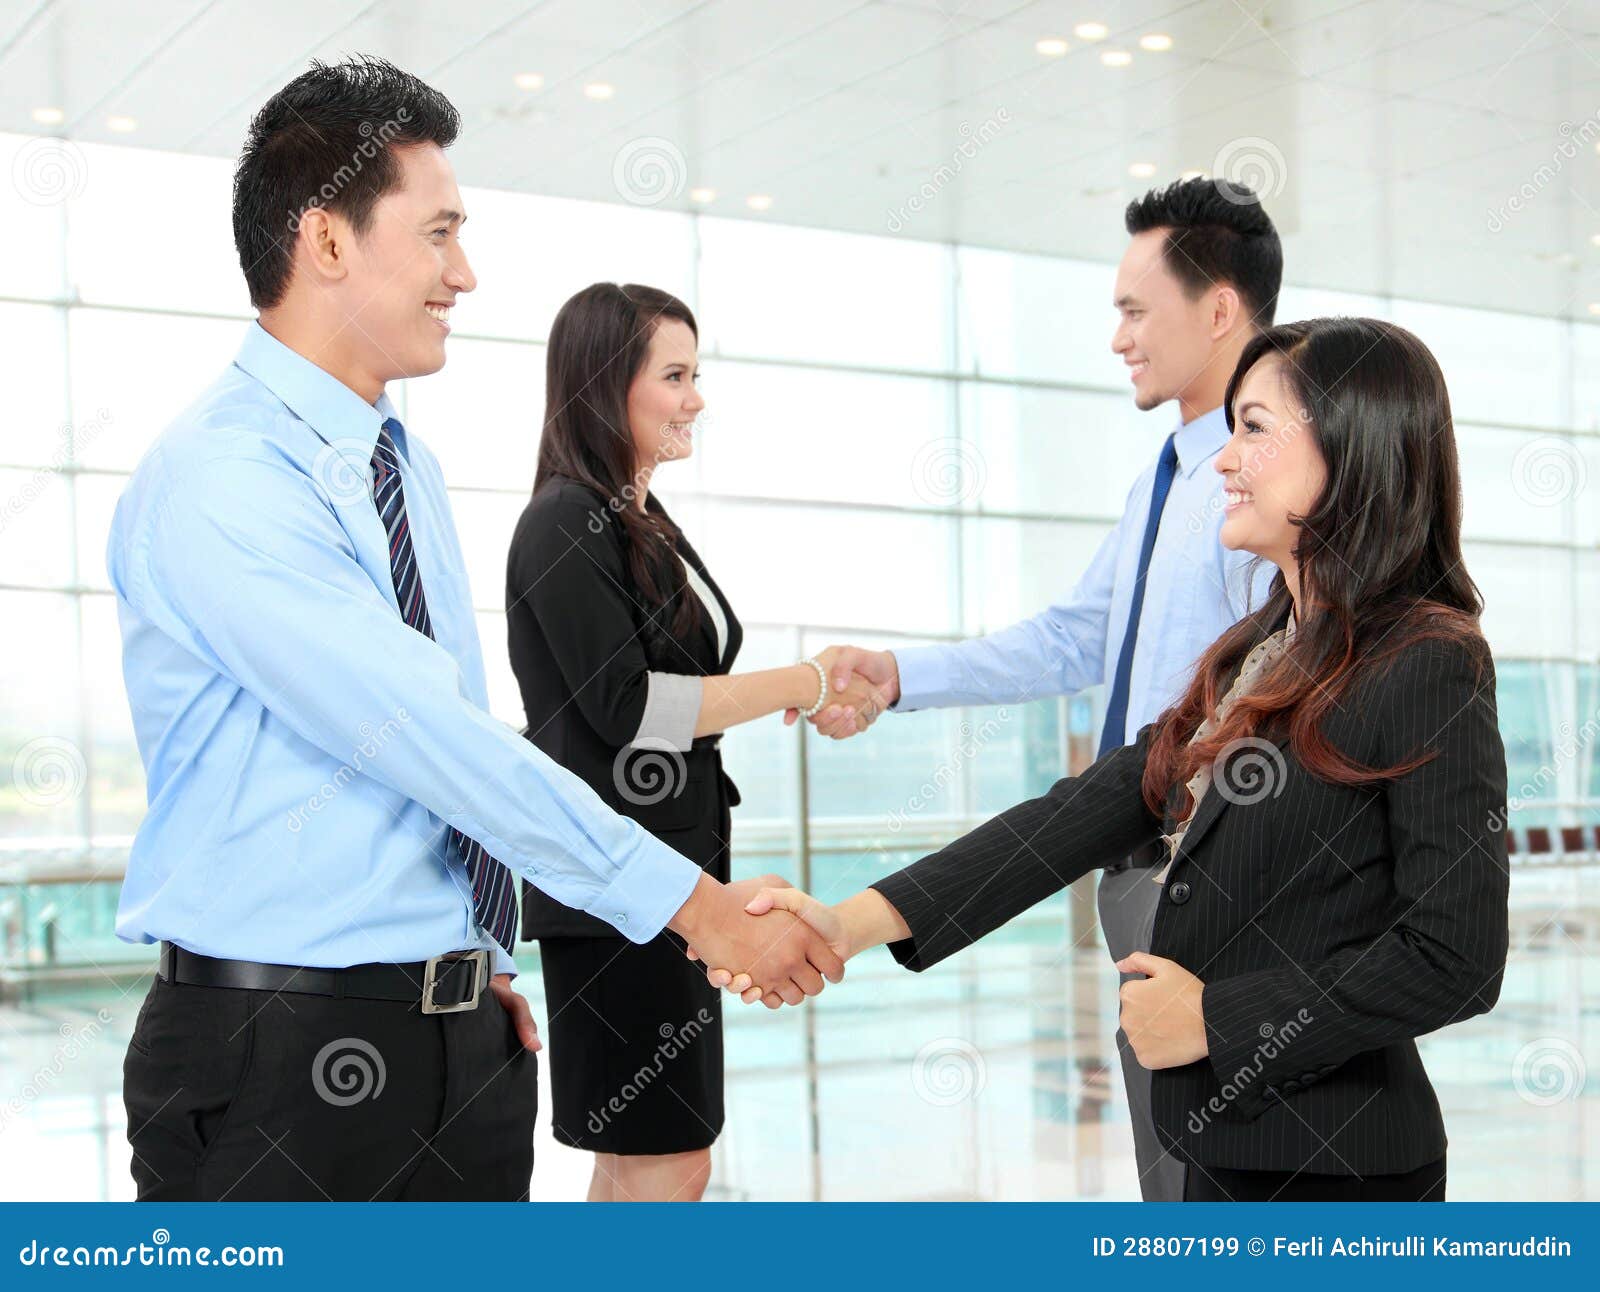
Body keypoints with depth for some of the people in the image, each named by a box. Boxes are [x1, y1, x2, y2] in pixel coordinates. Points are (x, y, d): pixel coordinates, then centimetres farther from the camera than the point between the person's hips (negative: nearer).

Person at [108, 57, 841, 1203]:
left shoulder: (408, 466, 12)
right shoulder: (214, 484, -16)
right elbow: (422, 733, -22)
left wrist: (484, 960, 12)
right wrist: (689, 899, -20)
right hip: (285, 1058, -7)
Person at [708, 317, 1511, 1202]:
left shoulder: (1429, 670, -16)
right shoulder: (1261, 651, 9)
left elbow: (1455, 959, -19)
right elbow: (1090, 809, 2)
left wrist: (1216, 1018, -14)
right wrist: (853, 923, -7)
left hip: (1330, 1170, -7)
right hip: (1229, 1143, 7)